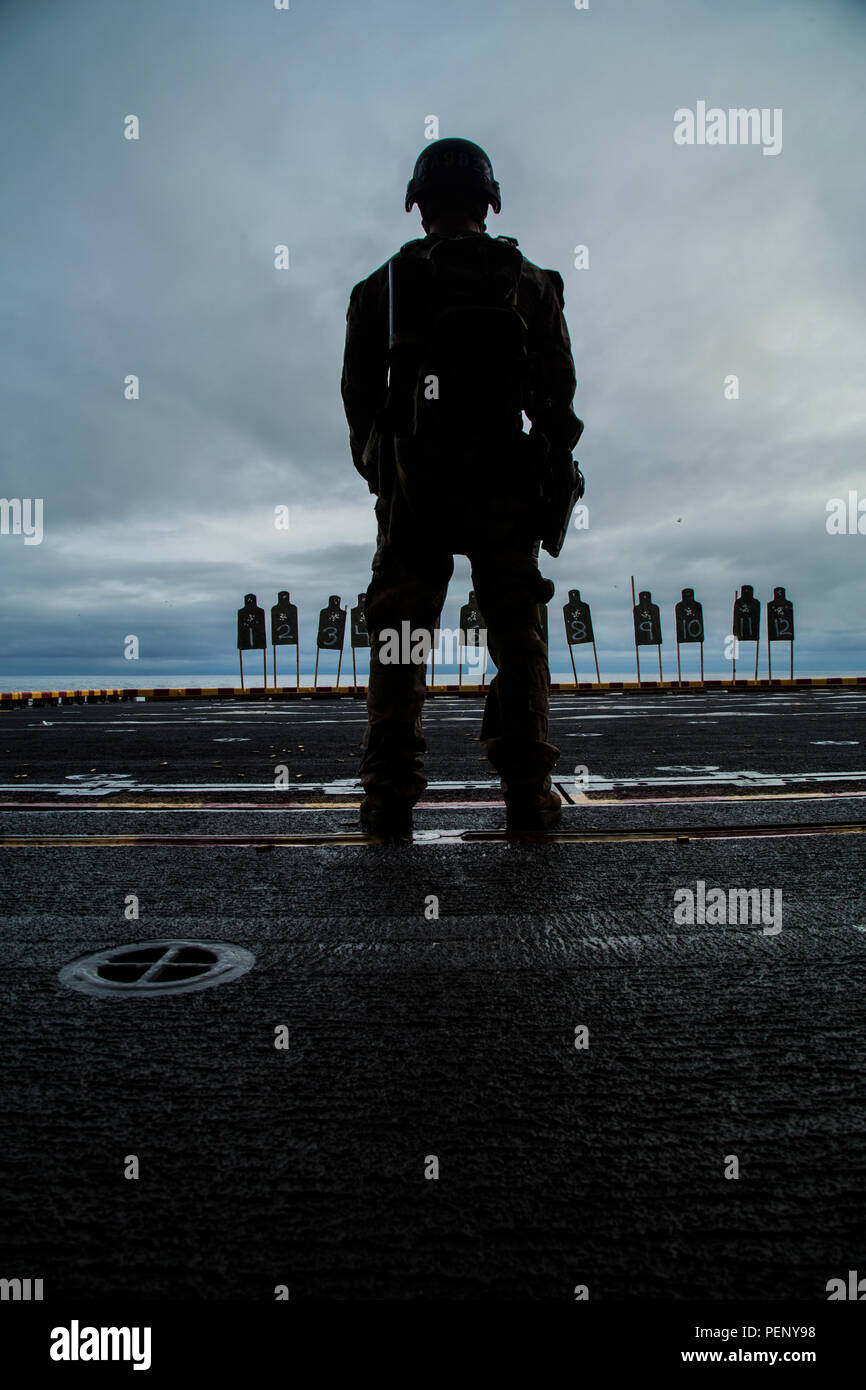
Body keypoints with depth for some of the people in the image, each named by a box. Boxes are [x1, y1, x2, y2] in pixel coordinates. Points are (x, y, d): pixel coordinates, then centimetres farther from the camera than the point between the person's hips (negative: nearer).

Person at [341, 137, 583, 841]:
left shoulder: (383, 287, 9)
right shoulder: (531, 283, 10)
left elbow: (359, 398, 7)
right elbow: (559, 392, 7)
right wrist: (546, 467, 17)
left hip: (413, 485, 0)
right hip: (508, 483, 0)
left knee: (398, 637, 3)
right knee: (518, 636, 5)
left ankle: (390, 797, 0)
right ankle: (529, 793, 2)